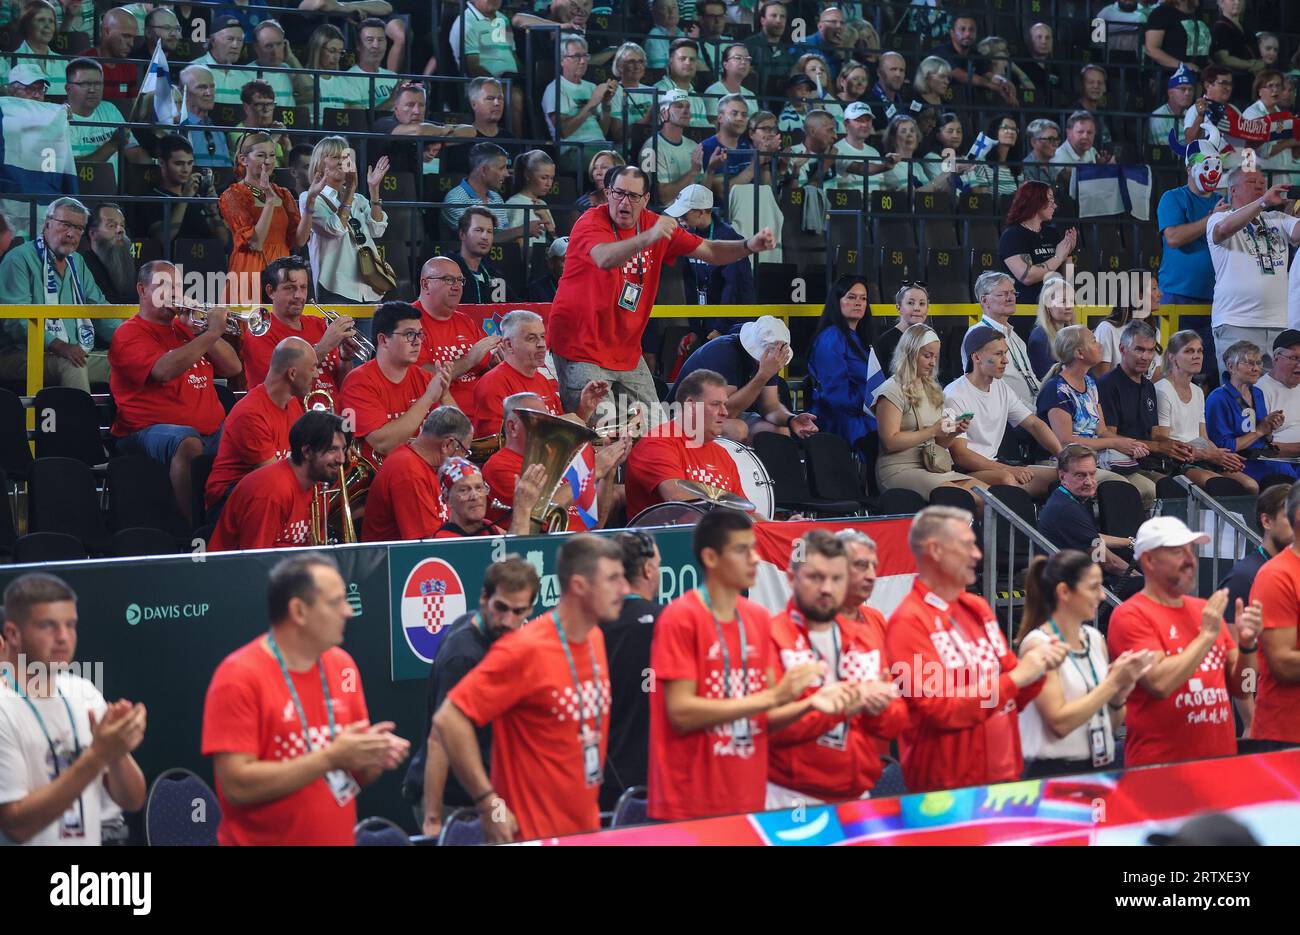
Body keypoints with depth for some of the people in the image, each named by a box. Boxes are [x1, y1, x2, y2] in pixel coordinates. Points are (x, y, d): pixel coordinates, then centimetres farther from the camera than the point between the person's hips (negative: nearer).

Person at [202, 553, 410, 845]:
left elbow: (356, 773, 11)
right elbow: (237, 785, -20)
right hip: (262, 838, -5)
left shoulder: (343, 666, 3)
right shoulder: (239, 677, -14)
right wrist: (331, 757, -22)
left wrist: (374, 758, -10)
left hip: (338, 837, 5)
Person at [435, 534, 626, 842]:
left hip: (587, 828, 7)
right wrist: (489, 804, -21)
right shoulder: (526, 650, -18)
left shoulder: (595, 638, 5)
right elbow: (449, 719, -21)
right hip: (534, 834, -7)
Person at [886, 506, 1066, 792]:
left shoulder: (978, 608, 11)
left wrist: (1037, 668, -2)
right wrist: (1016, 677, -16)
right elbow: (941, 709, -18)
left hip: (1005, 777, 7)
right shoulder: (909, 622, -11)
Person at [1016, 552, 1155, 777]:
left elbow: (1111, 724, 13)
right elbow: (1060, 723, -19)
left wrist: (1120, 694, -7)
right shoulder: (1038, 644, -11)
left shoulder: (1095, 639, 7)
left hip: (1100, 767, 6)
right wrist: (1113, 682, -17)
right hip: (1053, 772, -6)